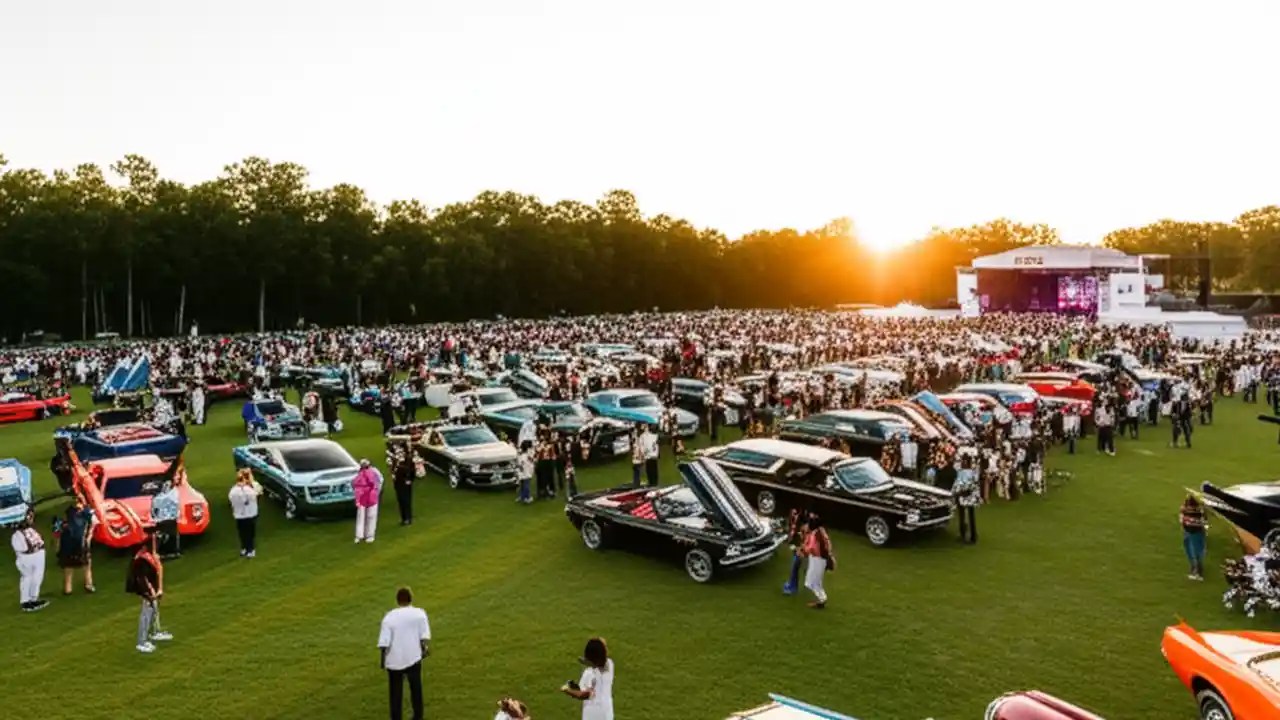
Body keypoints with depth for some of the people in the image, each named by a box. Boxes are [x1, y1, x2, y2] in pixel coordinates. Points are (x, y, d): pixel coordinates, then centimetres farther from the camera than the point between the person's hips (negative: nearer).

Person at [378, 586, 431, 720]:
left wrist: (383, 659, 3)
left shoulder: (389, 617, -9)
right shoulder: (419, 613, -7)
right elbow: (425, 637, -8)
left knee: (396, 692, 12)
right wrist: (425, 649, 9)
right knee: (415, 688, 18)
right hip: (413, 658, 1)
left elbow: (383, 643, -9)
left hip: (394, 660, -1)